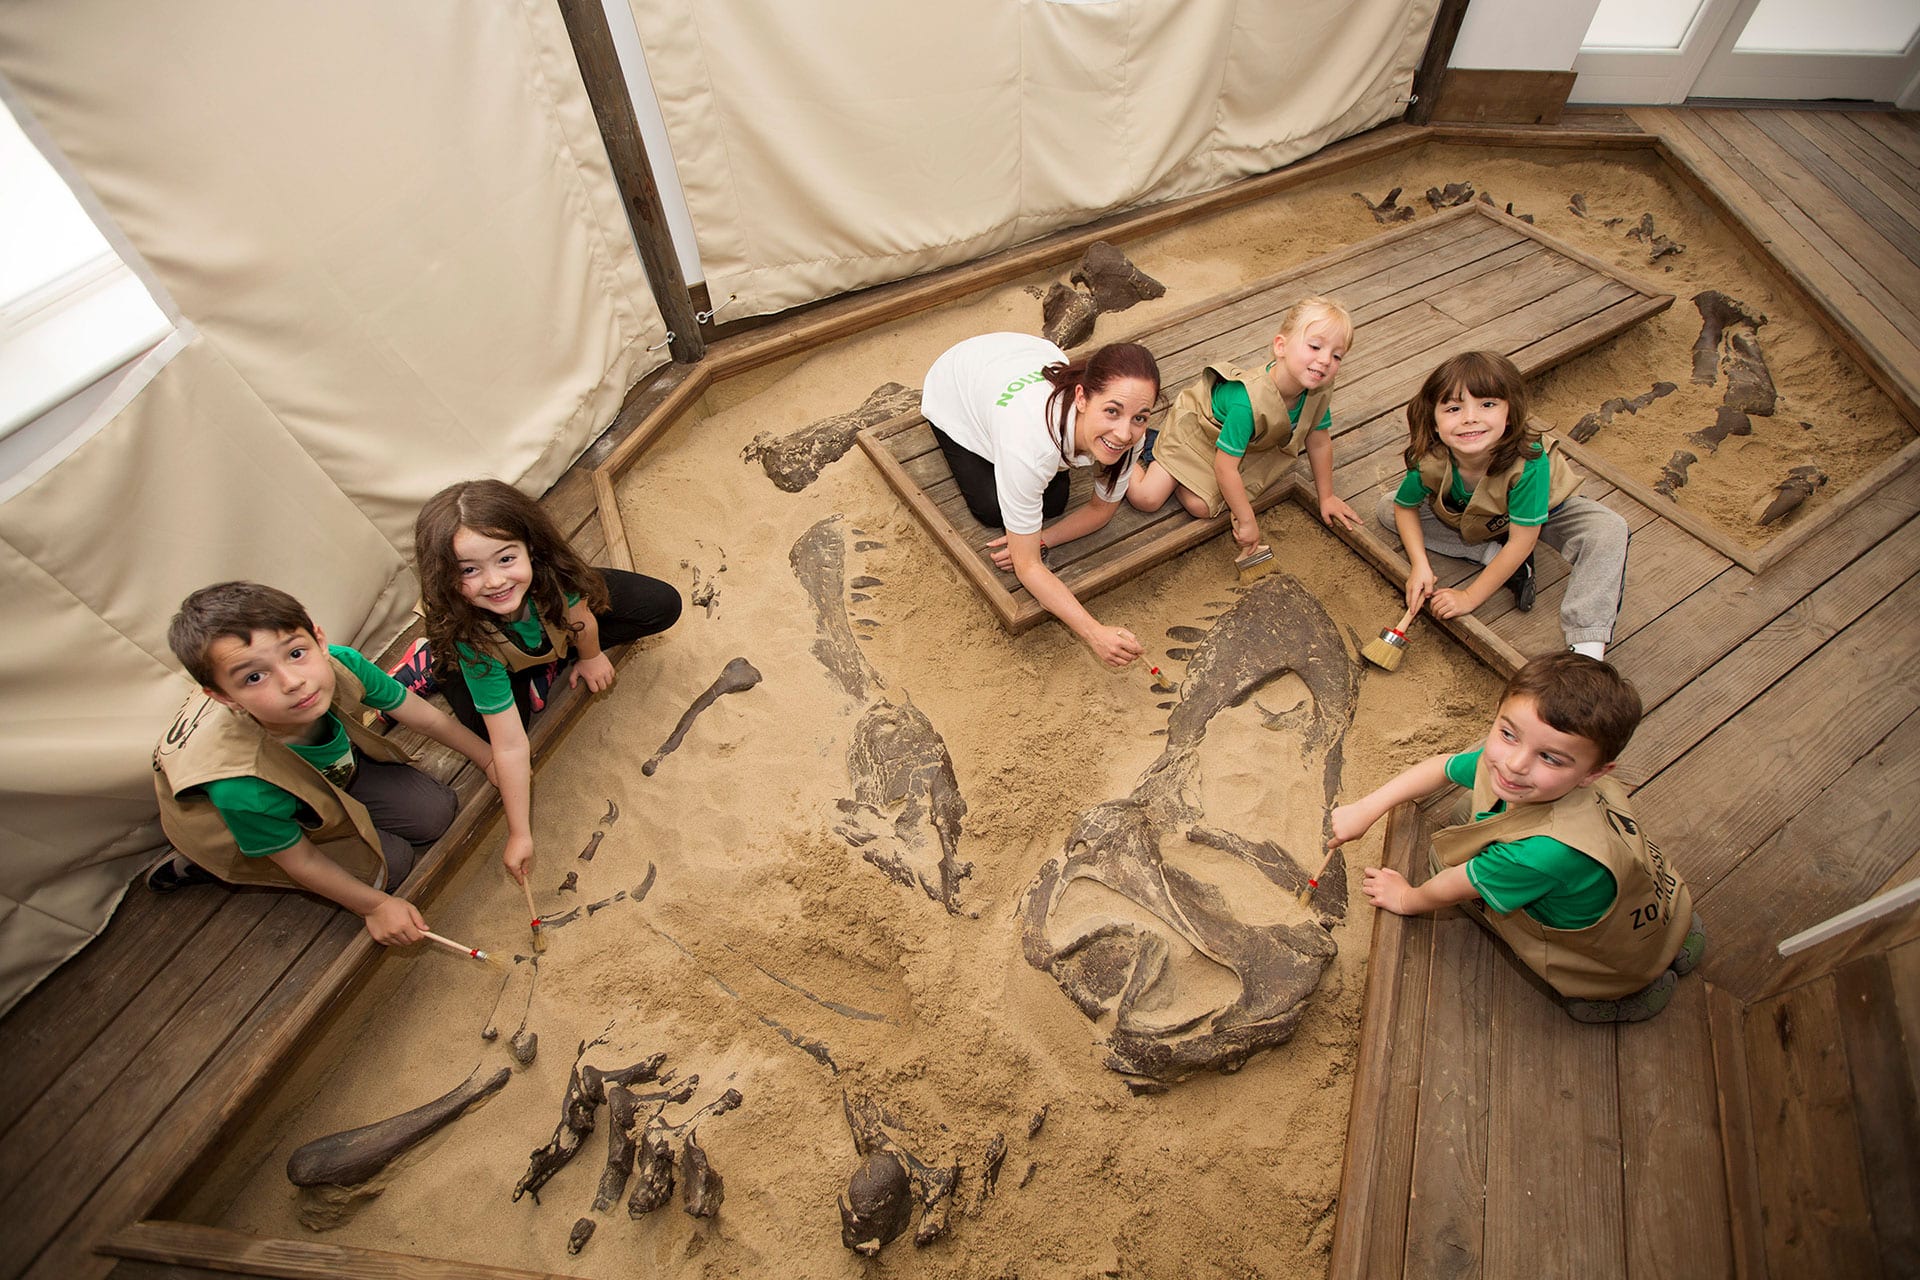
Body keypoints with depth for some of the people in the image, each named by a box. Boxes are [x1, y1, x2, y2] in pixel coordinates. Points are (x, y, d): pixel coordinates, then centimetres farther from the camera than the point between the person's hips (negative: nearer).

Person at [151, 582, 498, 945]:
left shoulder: (342, 666, -34)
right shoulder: (242, 788, -42)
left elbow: (424, 717, -14)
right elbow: (300, 860, -22)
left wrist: (489, 760, -2)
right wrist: (375, 906, -11)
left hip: (333, 769, 5)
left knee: (435, 810, -1)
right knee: (388, 863, -6)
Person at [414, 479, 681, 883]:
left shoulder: (549, 569, -42)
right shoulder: (470, 642, -45)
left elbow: (580, 617, -17)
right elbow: (510, 747, -40)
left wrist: (591, 656, 1)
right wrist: (520, 835, -33)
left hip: (554, 620, 2)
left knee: (664, 606, -5)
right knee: (490, 727, -25)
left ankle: (553, 660, 4)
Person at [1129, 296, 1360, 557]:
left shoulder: (1320, 390, -23)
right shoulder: (1248, 401, -43)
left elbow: (1319, 442, -4)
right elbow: (1225, 468, -36)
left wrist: (1326, 496, 4)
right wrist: (1247, 521, -27)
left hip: (1248, 443, 6)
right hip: (1195, 425, -6)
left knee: (1201, 507, -12)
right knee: (1147, 498, -13)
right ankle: (1151, 444, 16)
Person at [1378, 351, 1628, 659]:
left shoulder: (1528, 460, -41)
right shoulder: (1428, 461, -35)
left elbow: (1522, 540, -34)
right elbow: (1406, 508, -13)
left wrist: (1470, 597, -31)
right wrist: (1420, 564, -26)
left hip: (1539, 514, -3)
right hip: (1462, 517, 3)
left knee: (1609, 530, -30)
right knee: (1387, 508, -15)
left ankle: (1587, 645, -31)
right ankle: (1494, 554, -15)